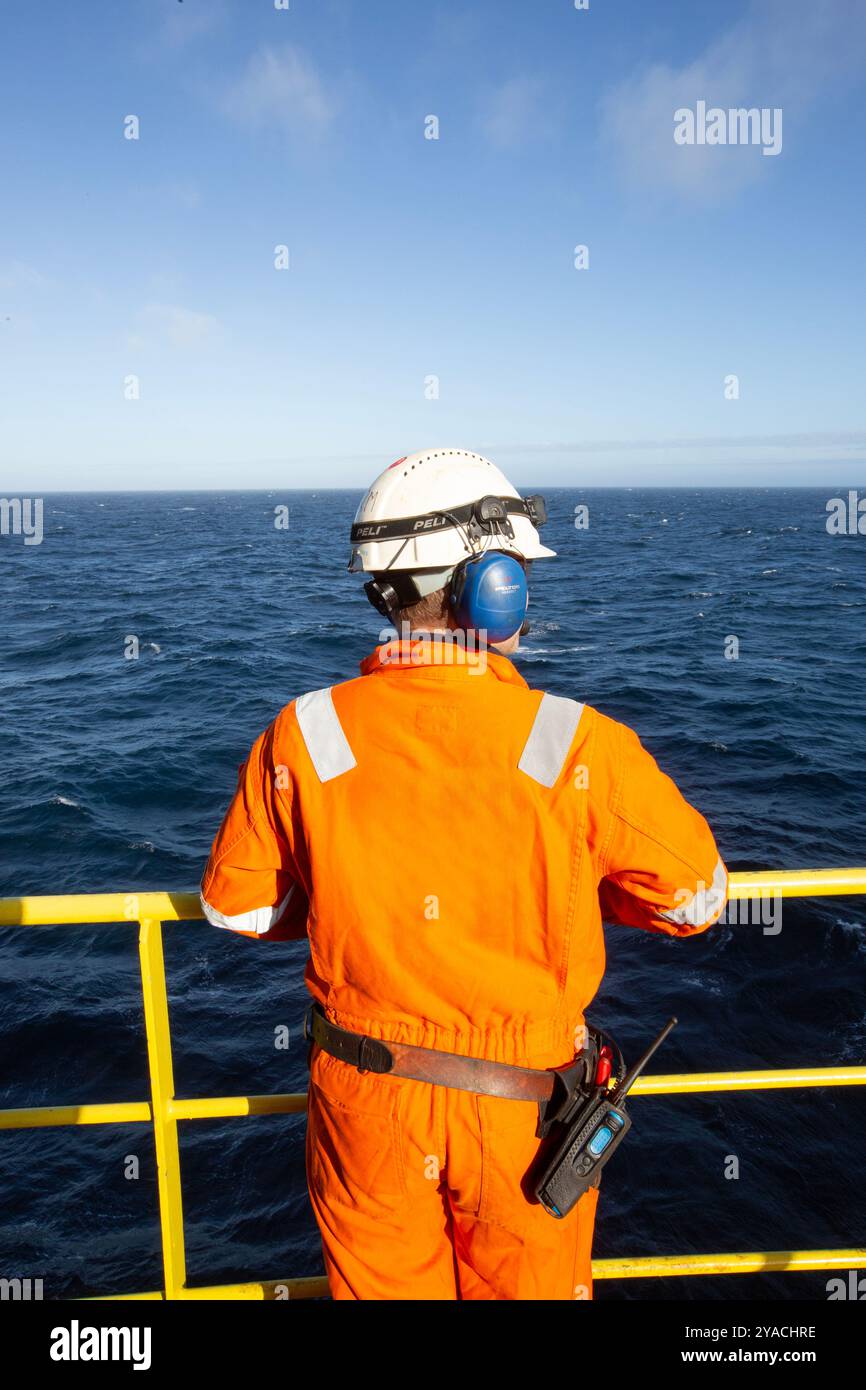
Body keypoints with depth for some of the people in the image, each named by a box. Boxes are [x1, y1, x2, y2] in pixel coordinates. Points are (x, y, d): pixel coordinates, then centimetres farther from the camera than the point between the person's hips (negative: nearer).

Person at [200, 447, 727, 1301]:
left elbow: (236, 904, -2)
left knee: (380, 1284, 27)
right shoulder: (579, 746, -22)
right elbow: (695, 898, -8)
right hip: (522, 1105, -1)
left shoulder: (302, 738, -16)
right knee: (527, 1284, 26)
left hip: (362, 1099, 2)